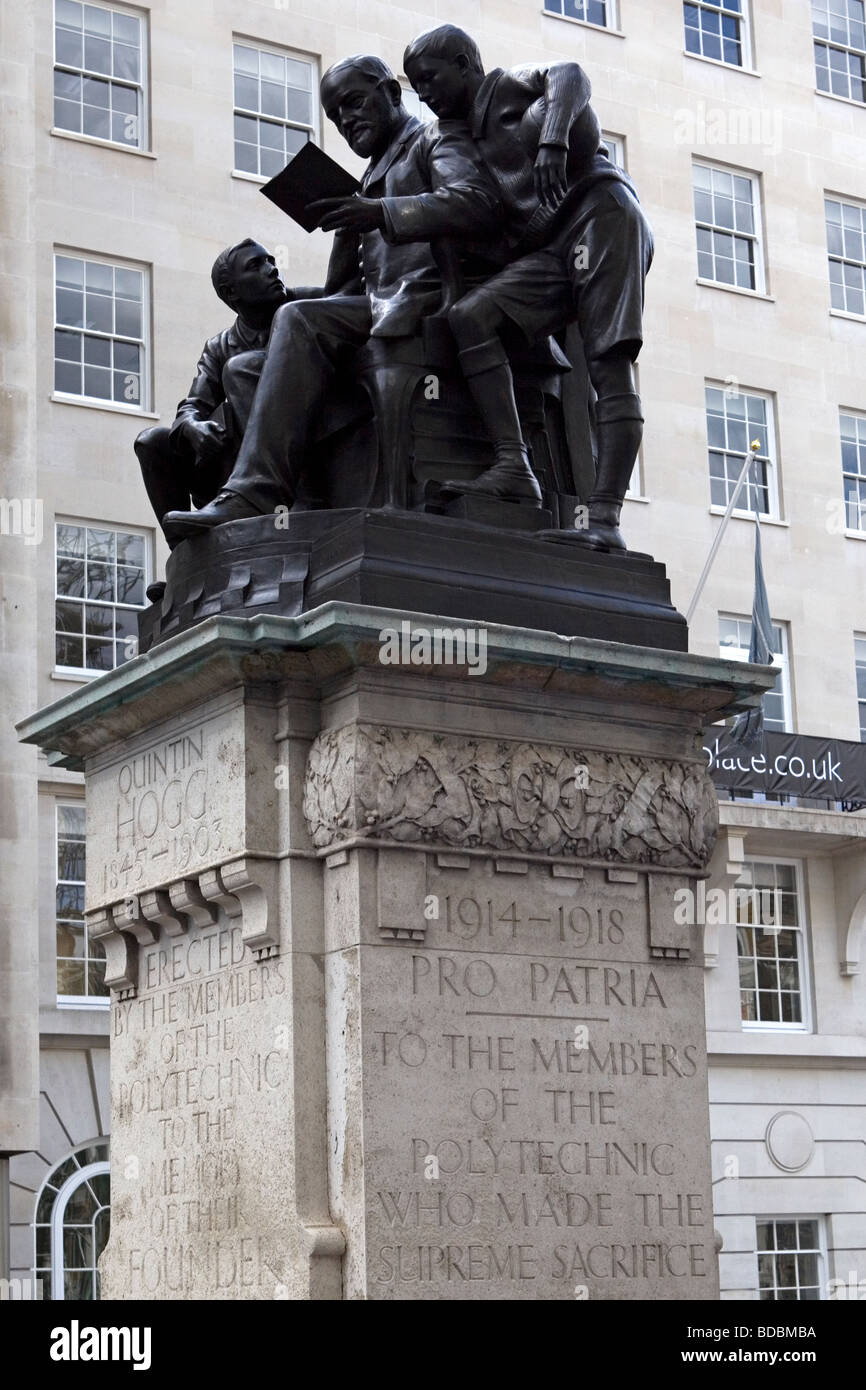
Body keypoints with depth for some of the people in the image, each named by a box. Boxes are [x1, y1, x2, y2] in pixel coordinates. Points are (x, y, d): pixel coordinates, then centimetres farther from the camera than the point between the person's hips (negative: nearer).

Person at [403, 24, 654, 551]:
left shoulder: (507, 85, 9)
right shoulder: (470, 138, 28)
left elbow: (570, 76, -11)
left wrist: (553, 140, -32)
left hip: (597, 210, -7)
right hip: (550, 249, 7)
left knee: (610, 365, -17)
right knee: (470, 314, -16)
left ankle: (607, 517, -28)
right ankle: (511, 460, -25)